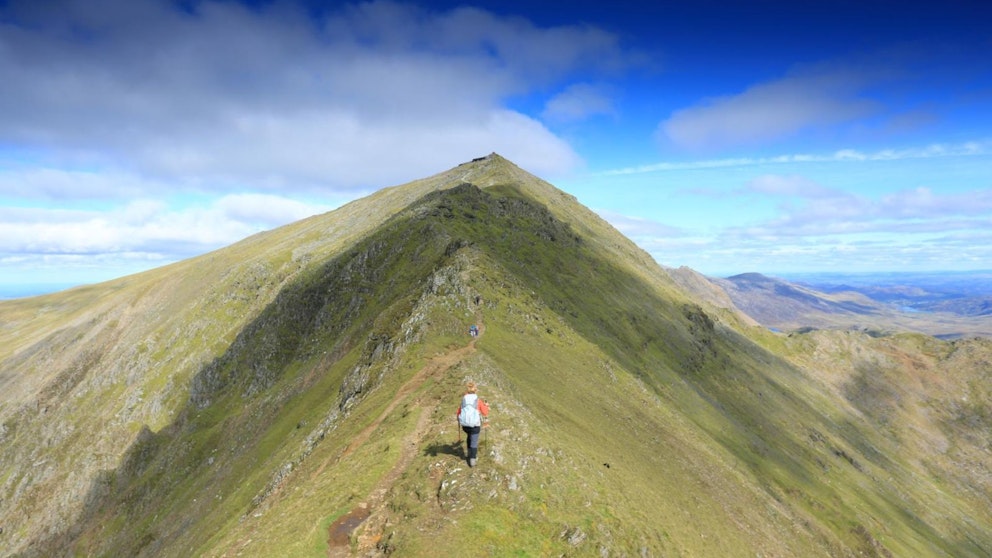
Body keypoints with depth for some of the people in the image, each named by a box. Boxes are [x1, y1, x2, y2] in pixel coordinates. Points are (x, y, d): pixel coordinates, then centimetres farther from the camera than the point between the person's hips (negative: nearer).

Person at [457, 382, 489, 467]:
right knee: (474, 442, 7)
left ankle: (468, 452, 40)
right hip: (475, 425, -3)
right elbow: (485, 413, -1)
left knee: (469, 436, 30)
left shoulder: (463, 400, -1)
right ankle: (472, 459, 1)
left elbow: (459, 412, 8)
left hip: (464, 424, 4)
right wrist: (486, 406, 19)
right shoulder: (478, 401, -8)